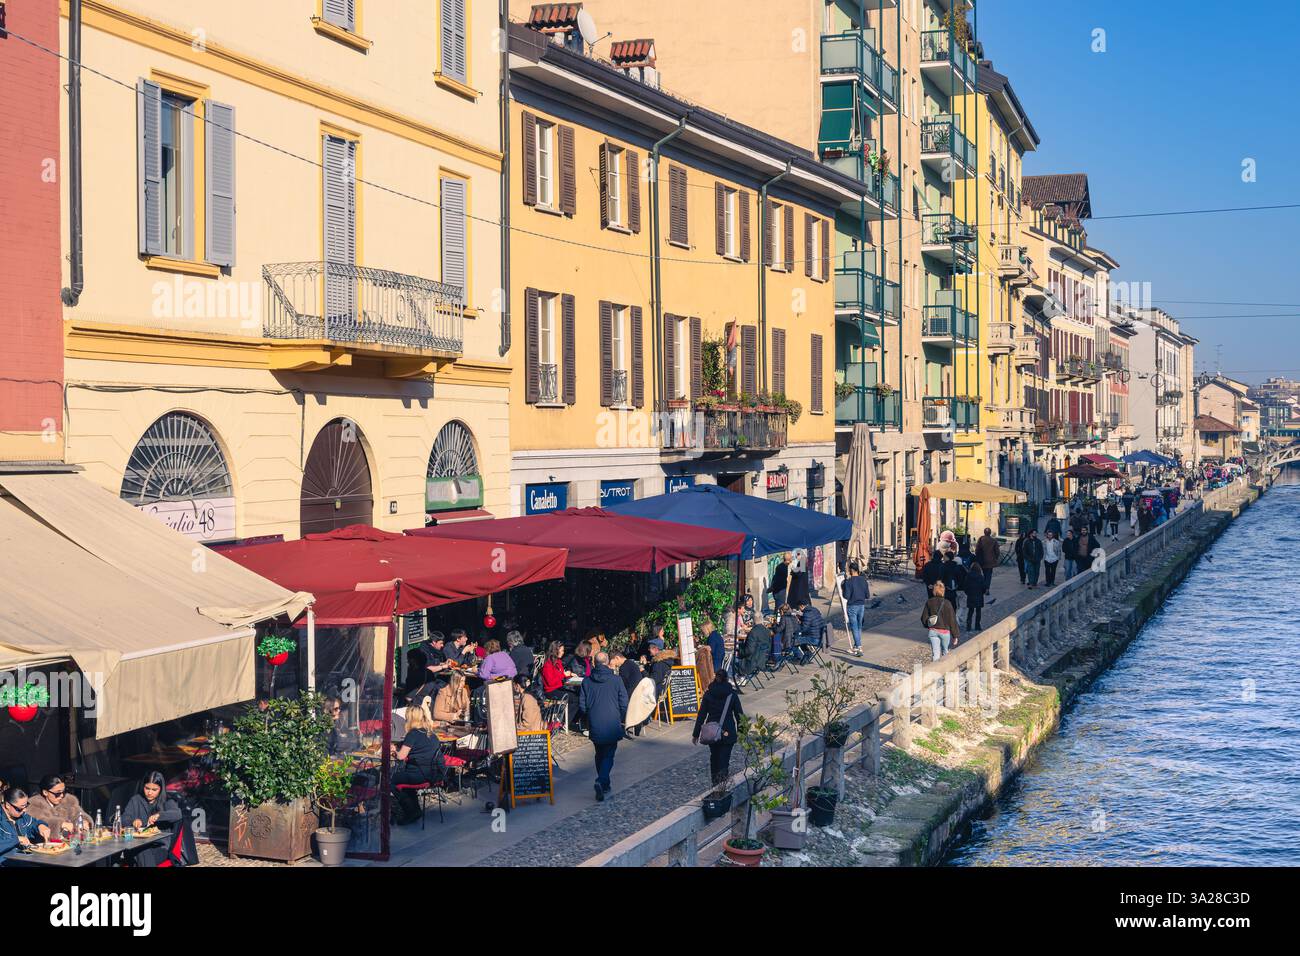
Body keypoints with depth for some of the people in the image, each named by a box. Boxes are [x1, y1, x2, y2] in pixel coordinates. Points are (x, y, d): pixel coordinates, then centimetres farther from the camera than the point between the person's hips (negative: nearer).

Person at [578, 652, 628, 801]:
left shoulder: (586, 681, 0)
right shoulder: (616, 680, -6)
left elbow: (582, 705, 3)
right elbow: (624, 704, -4)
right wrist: (621, 719, 13)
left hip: (595, 726, 2)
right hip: (612, 725, -2)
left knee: (599, 754, 18)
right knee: (608, 755, 1)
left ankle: (604, 784, 23)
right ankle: (602, 782, -20)